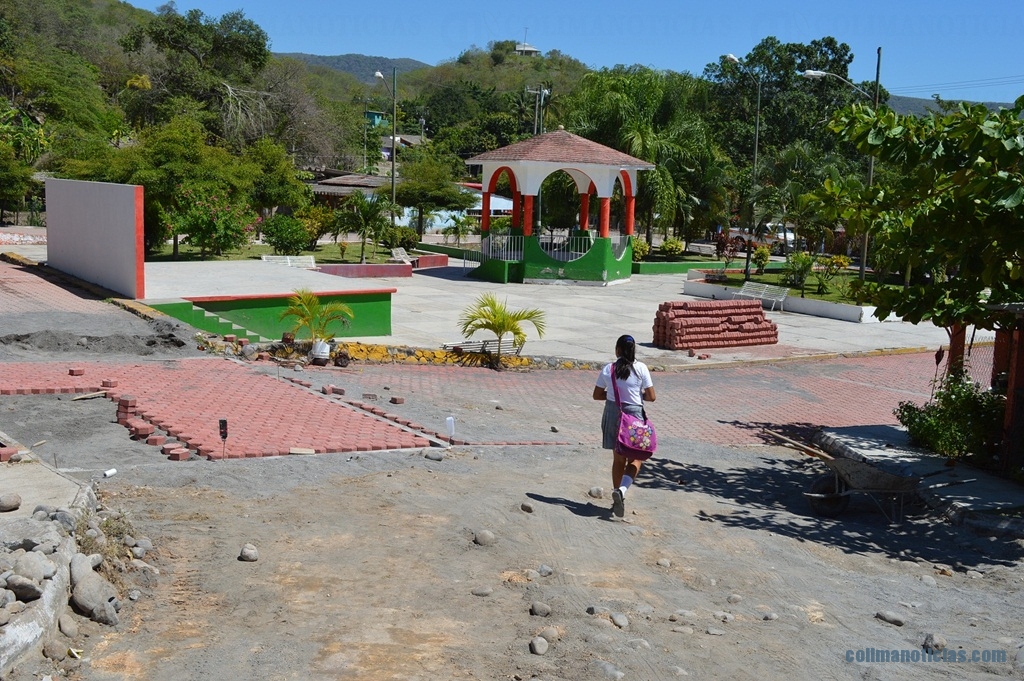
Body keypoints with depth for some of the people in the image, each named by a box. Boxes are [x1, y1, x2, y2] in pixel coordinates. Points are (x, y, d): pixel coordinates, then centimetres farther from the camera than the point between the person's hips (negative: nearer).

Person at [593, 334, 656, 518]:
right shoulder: (641, 368, -8)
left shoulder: (608, 369, -3)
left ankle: (617, 492, 22)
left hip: (613, 415, 2)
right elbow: (651, 397, -5)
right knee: (635, 458, 6)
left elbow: (597, 395, 4)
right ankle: (622, 489, -17)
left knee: (618, 459, 16)